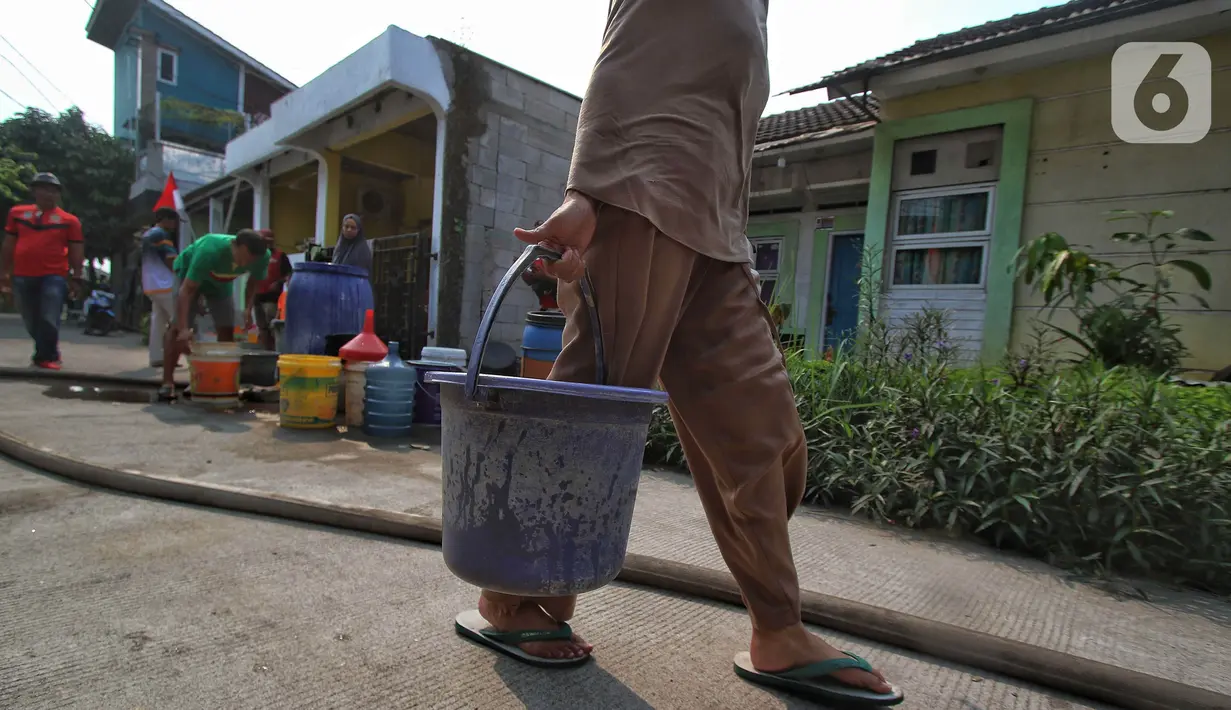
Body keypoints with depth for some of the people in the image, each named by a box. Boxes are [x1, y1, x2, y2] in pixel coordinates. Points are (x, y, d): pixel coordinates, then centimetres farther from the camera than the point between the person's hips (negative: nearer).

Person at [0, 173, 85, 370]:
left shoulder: (69, 220, 3)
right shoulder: (18, 213, 13)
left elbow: (76, 252, 2)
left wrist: (76, 279, -2)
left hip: (54, 277, -4)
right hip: (22, 277, 4)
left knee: (49, 320, -7)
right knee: (31, 322, 11)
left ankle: (45, 357, 4)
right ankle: (49, 354, 26)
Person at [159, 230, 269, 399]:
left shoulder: (263, 257, -31)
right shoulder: (210, 251, -44)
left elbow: (253, 281, -7)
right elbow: (186, 290, -43)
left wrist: (248, 308, -22)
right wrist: (183, 329, -52)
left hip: (221, 282, 4)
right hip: (189, 273, -4)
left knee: (227, 329, -3)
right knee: (178, 327, -13)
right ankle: (167, 383, -8)